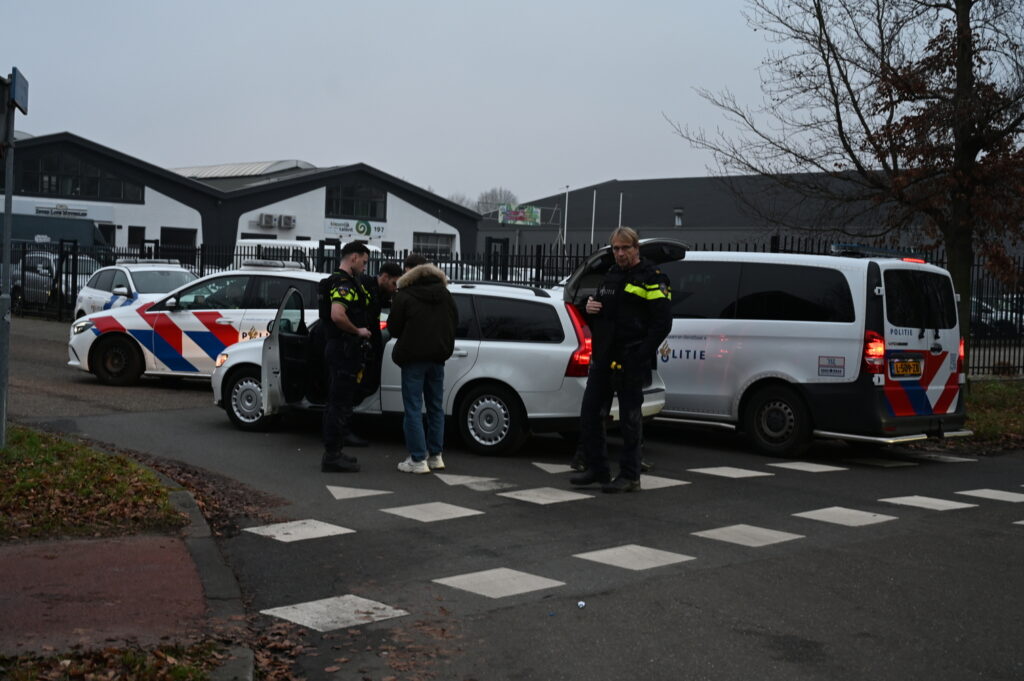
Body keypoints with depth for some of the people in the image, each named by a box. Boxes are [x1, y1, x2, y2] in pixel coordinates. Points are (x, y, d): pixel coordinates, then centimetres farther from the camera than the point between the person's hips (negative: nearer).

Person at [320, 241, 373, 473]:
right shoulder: (344, 284, -16)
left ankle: (332, 453, 23)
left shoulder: (342, 282, 18)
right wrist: (358, 331, -18)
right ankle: (332, 457, -4)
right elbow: (337, 315, -31)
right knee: (341, 405, -7)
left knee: (336, 403, 15)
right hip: (344, 349, -11)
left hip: (336, 349, 11)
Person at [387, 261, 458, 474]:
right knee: (436, 407, 14)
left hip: (413, 358, -5)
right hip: (438, 357, 5)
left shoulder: (403, 298, -7)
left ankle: (418, 460, -3)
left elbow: (394, 328, -4)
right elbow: (454, 322, 14)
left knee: (413, 409, -1)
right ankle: (435, 456, 18)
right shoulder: (445, 295, 8)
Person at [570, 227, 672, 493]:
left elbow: (663, 323, -13)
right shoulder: (610, 276, 18)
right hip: (603, 359, 8)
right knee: (590, 413, 9)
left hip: (631, 362, -8)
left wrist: (640, 356, -20)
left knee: (629, 419, -2)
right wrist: (591, 308, 4)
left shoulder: (652, 279, -6)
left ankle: (629, 476, 7)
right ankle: (597, 469, 20)